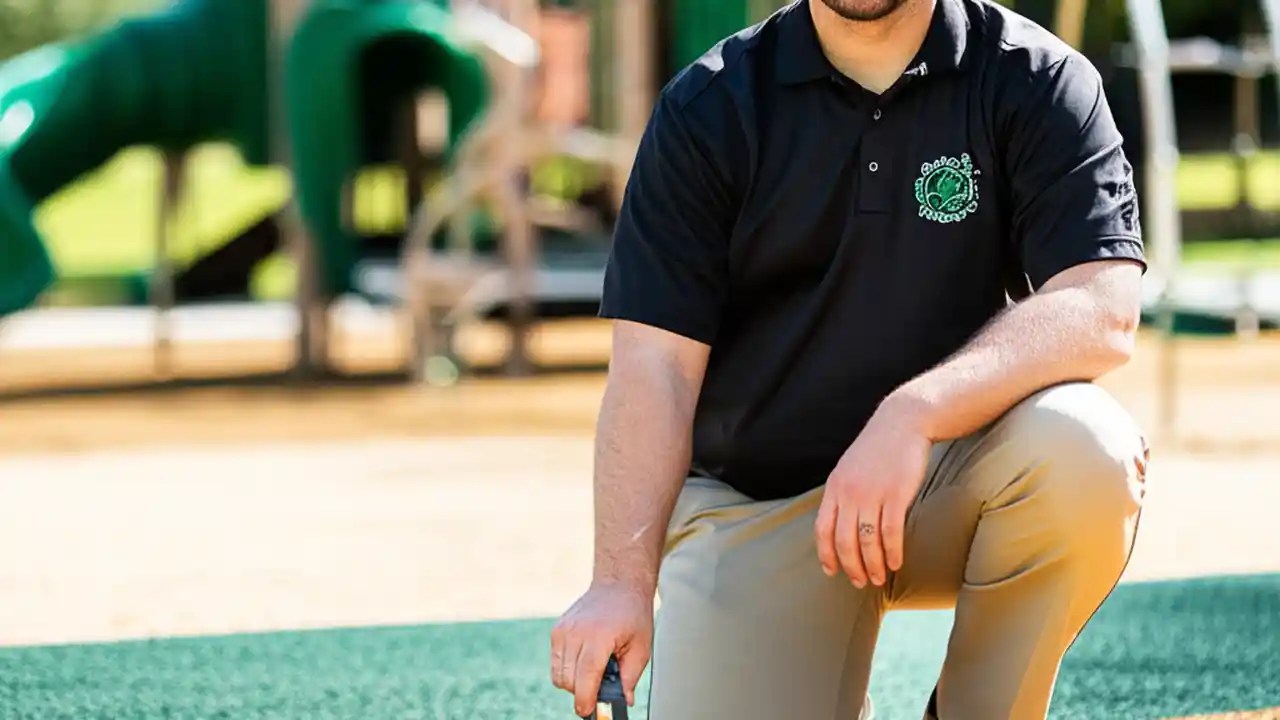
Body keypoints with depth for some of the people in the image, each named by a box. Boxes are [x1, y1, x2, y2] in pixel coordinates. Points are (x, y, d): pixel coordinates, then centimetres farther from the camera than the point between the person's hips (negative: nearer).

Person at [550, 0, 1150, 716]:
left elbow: (1104, 313, -19)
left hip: (952, 486, -1)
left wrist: (914, 413, -34)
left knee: (1086, 448, -31)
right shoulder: (709, 106, -2)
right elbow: (656, 363, -10)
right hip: (751, 505, 1)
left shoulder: (1037, 81, -6)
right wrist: (622, 582, -24)